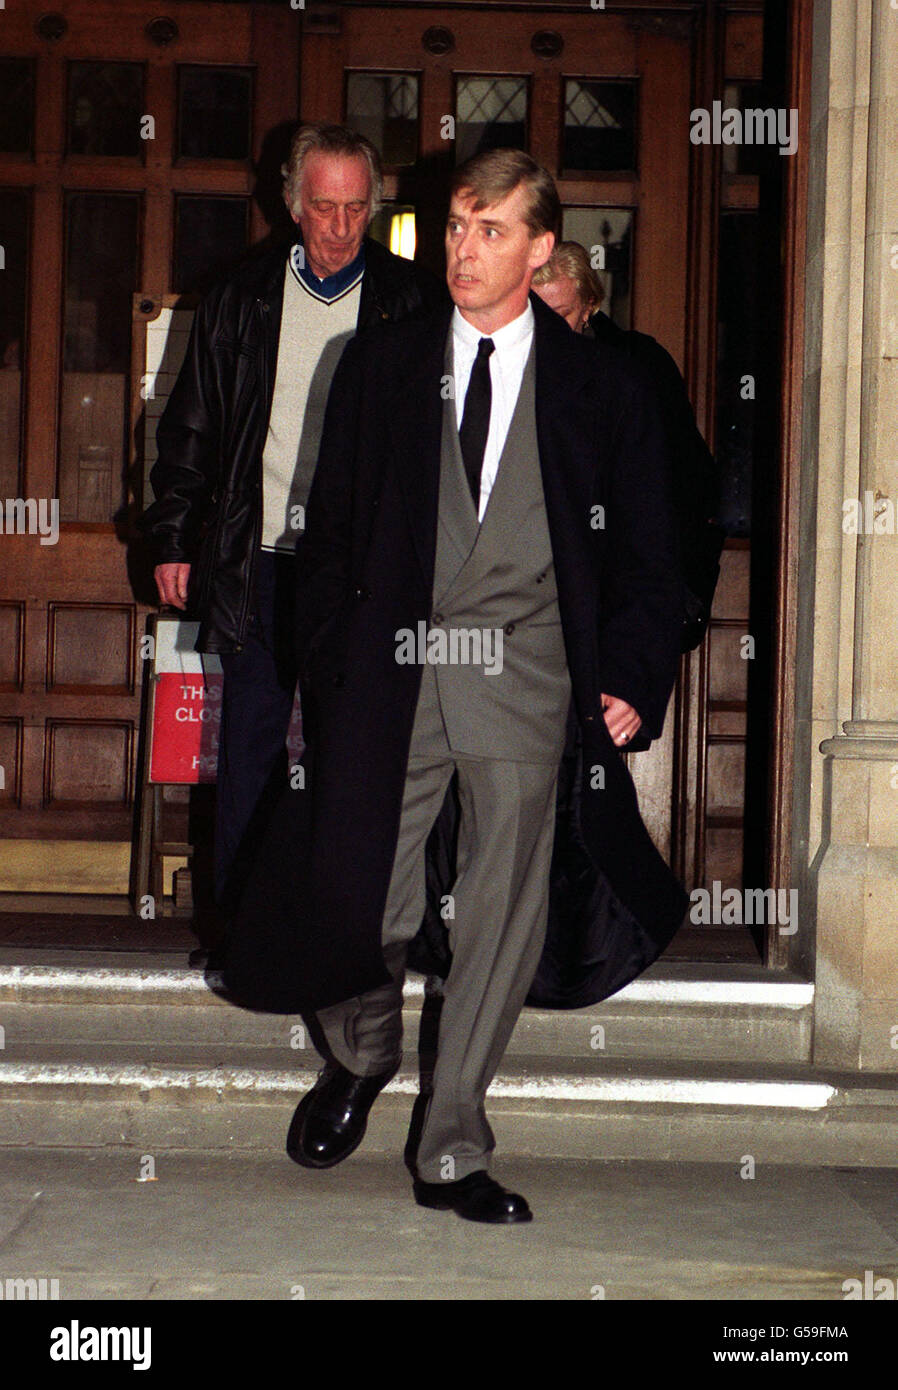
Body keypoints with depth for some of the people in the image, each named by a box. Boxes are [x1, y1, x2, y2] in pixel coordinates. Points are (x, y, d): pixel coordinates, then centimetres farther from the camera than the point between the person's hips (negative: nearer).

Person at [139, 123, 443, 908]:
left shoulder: (412, 304, 2)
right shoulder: (242, 301, 9)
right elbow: (189, 431, 13)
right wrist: (175, 540, 9)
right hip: (262, 558, 2)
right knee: (251, 743, 6)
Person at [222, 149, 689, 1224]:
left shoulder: (601, 388, 7)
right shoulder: (378, 368, 11)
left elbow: (646, 555, 8)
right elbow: (331, 530, 12)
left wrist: (631, 681, -3)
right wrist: (324, 672, 5)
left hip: (526, 677, -1)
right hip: (393, 672, 1)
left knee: (500, 913, 1)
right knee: (355, 894, -1)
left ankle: (452, 1153, 14)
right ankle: (361, 1054, 33)